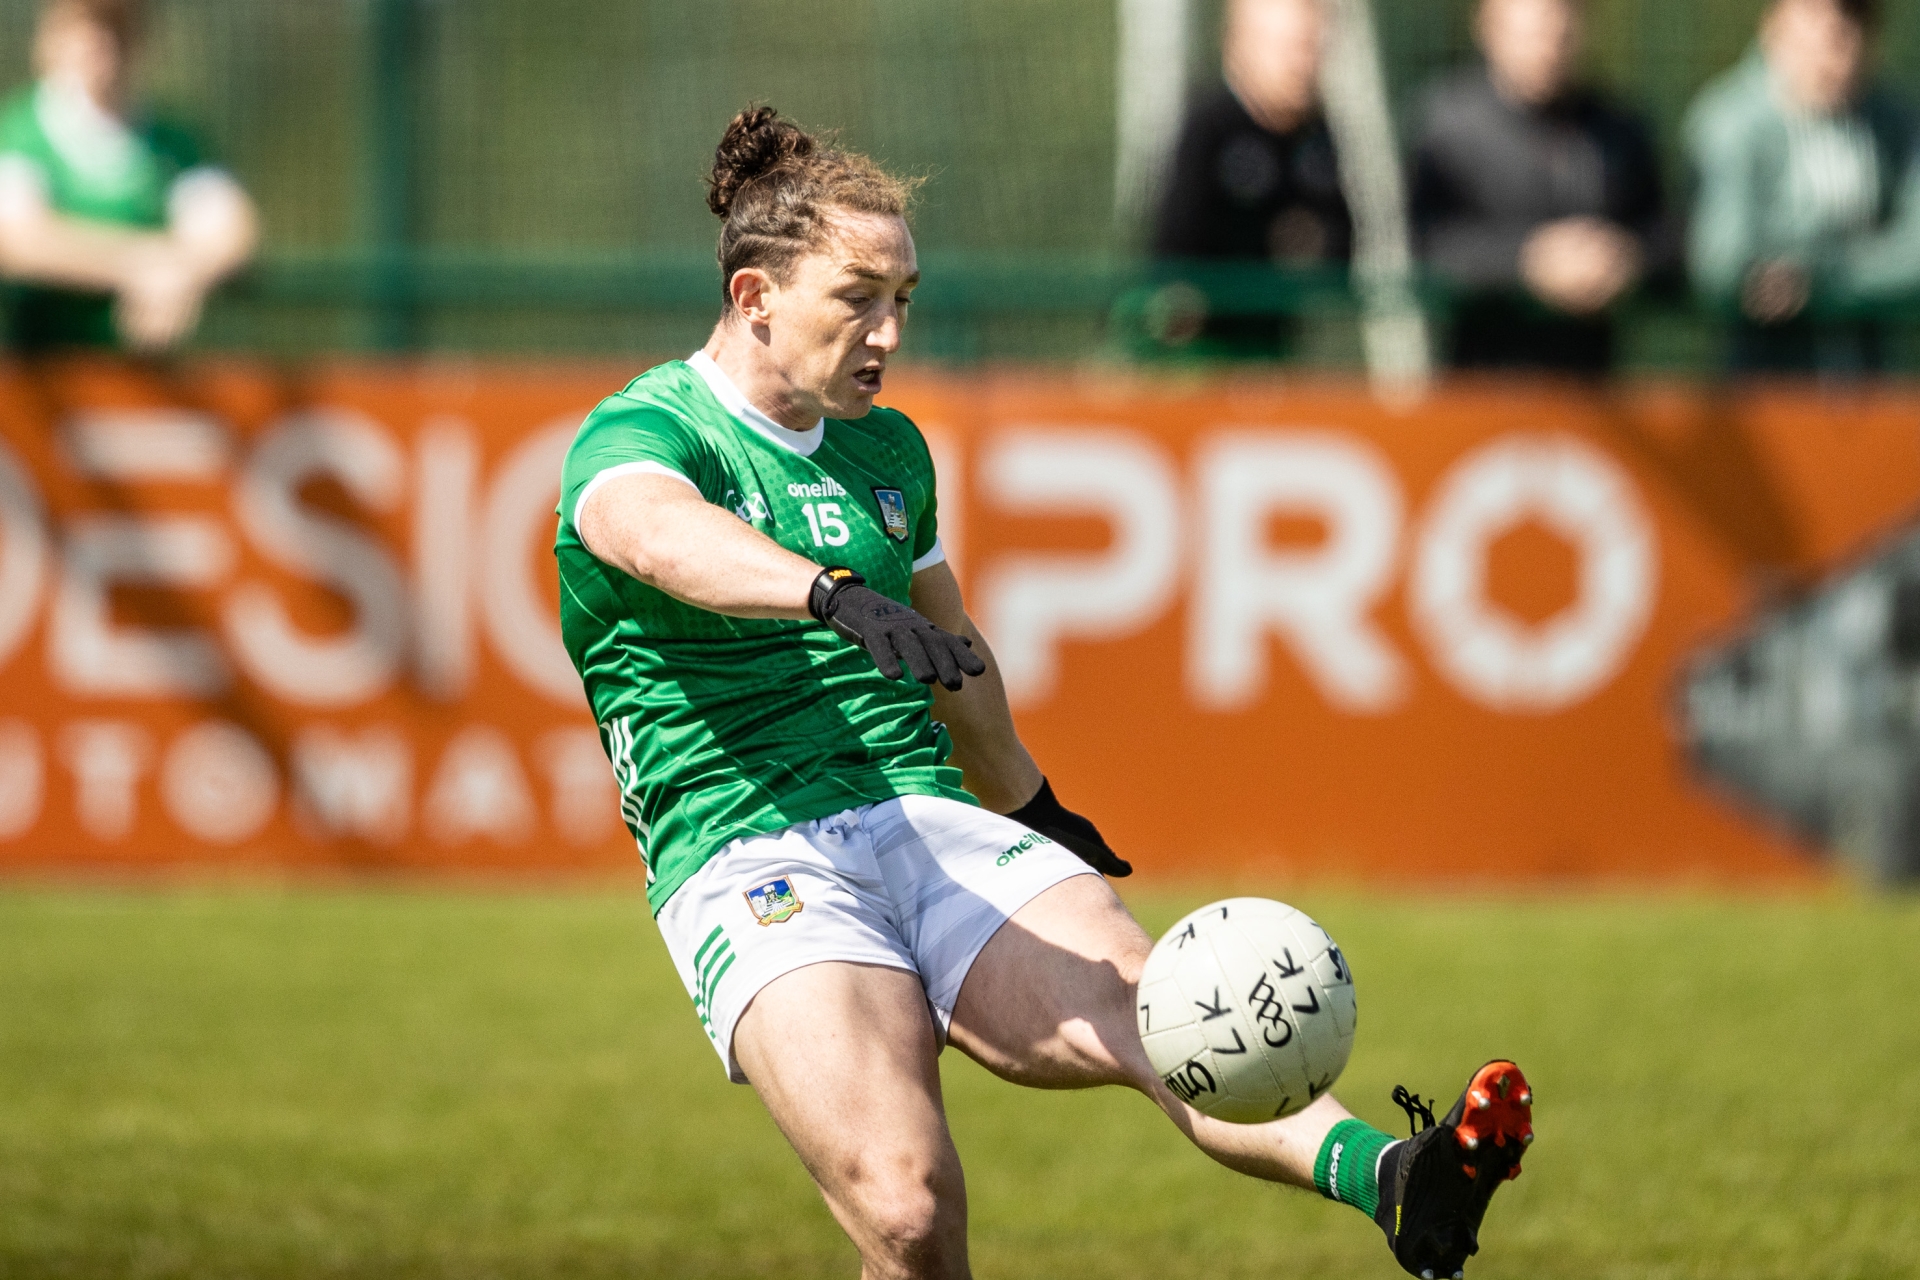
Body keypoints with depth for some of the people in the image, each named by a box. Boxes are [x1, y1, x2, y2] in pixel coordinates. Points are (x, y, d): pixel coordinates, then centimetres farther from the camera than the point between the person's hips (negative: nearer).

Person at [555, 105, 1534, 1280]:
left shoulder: (888, 450, 21)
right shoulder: (638, 435, -2)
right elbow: (663, 534, -27)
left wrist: (1030, 804, 51)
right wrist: (835, 594, -45)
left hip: (939, 830, 5)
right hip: (754, 868, -5)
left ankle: (1386, 1181, -50)